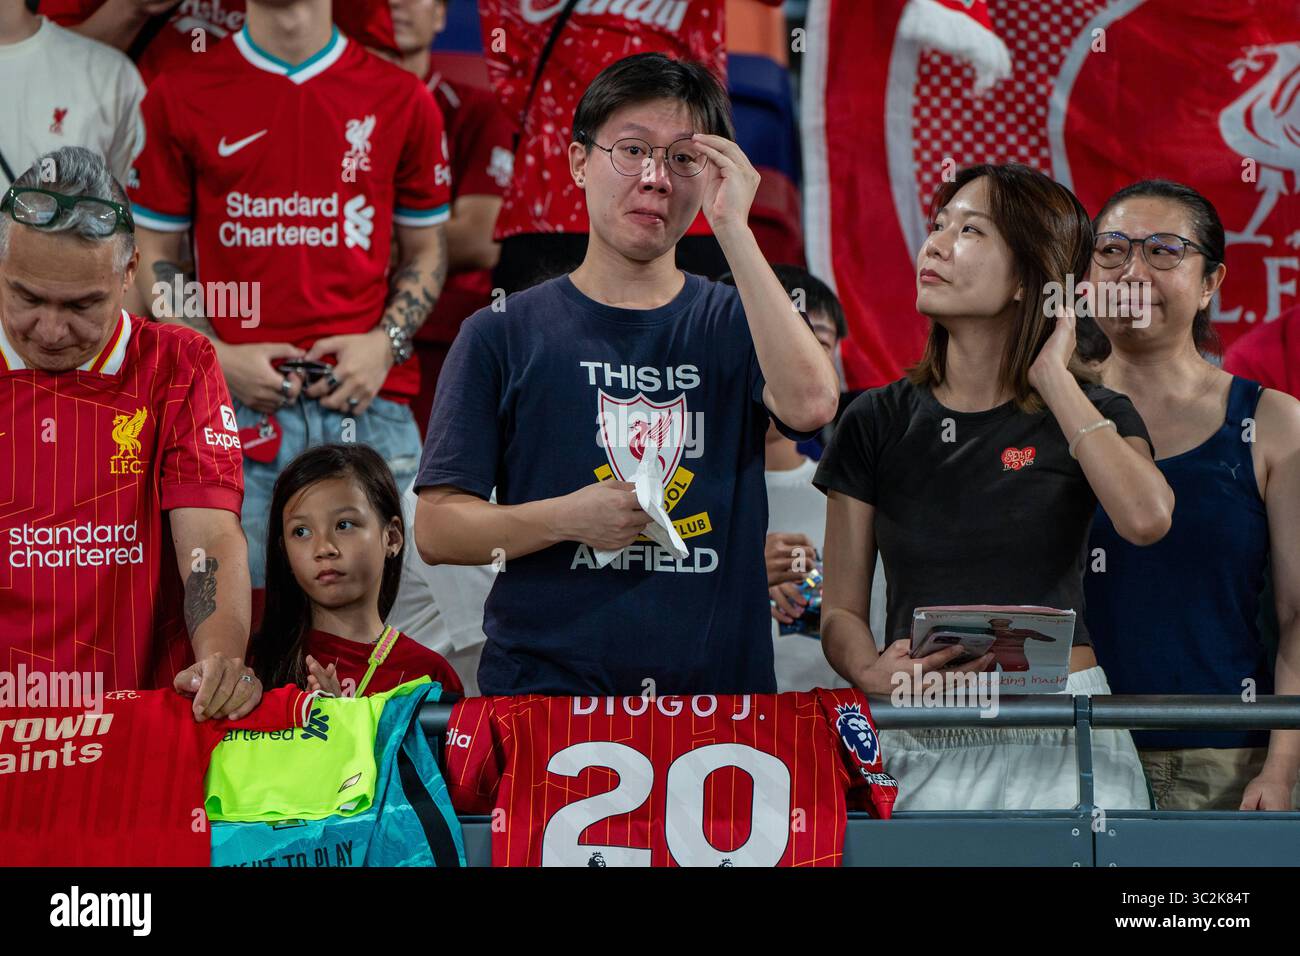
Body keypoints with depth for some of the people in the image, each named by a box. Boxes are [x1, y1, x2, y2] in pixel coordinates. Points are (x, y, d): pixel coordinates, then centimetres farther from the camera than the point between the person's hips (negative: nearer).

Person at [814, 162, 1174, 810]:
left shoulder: (1093, 416, 5)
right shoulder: (877, 423, 8)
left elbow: (1147, 519, -18)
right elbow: (841, 611, 9)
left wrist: (1053, 378, -8)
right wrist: (874, 673, -15)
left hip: (1063, 742, -1)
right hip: (924, 750, 1)